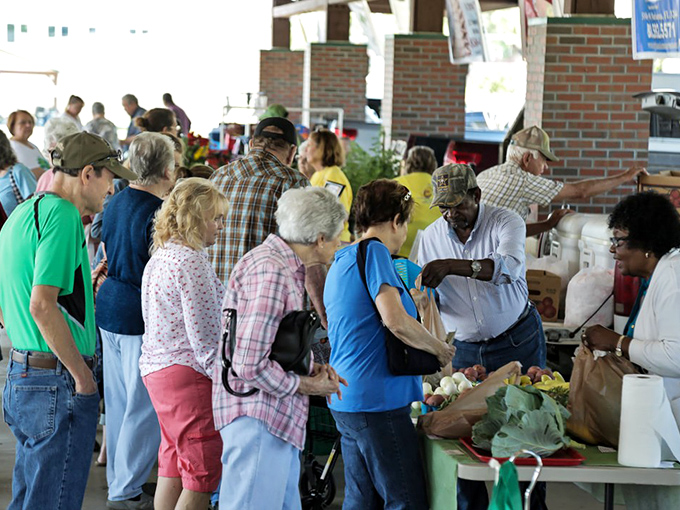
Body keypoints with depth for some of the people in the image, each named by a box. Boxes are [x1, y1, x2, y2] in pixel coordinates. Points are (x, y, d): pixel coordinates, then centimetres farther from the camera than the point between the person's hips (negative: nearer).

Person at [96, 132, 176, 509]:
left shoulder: (116, 202, 8)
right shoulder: (158, 213, -19)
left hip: (109, 309, 9)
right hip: (141, 317, -9)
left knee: (118, 402, 17)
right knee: (145, 408, 0)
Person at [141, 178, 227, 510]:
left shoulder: (160, 256, 14)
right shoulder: (192, 261, -15)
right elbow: (203, 332, -18)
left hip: (155, 368, 10)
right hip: (188, 372, -10)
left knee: (172, 469, 15)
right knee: (203, 473, -5)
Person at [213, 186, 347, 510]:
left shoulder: (289, 269, 15)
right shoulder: (270, 271, -19)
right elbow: (249, 366, -23)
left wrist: (311, 369, 6)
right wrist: (305, 385, -11)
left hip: (280, 418, 11)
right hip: (257, 415, -11)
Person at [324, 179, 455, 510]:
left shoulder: (342, 260, 19)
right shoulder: (374, 252, -11)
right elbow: (396, 320, -22)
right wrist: (440, 350, -8)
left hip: (346, 401, 10)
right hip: (377, 400, -10)